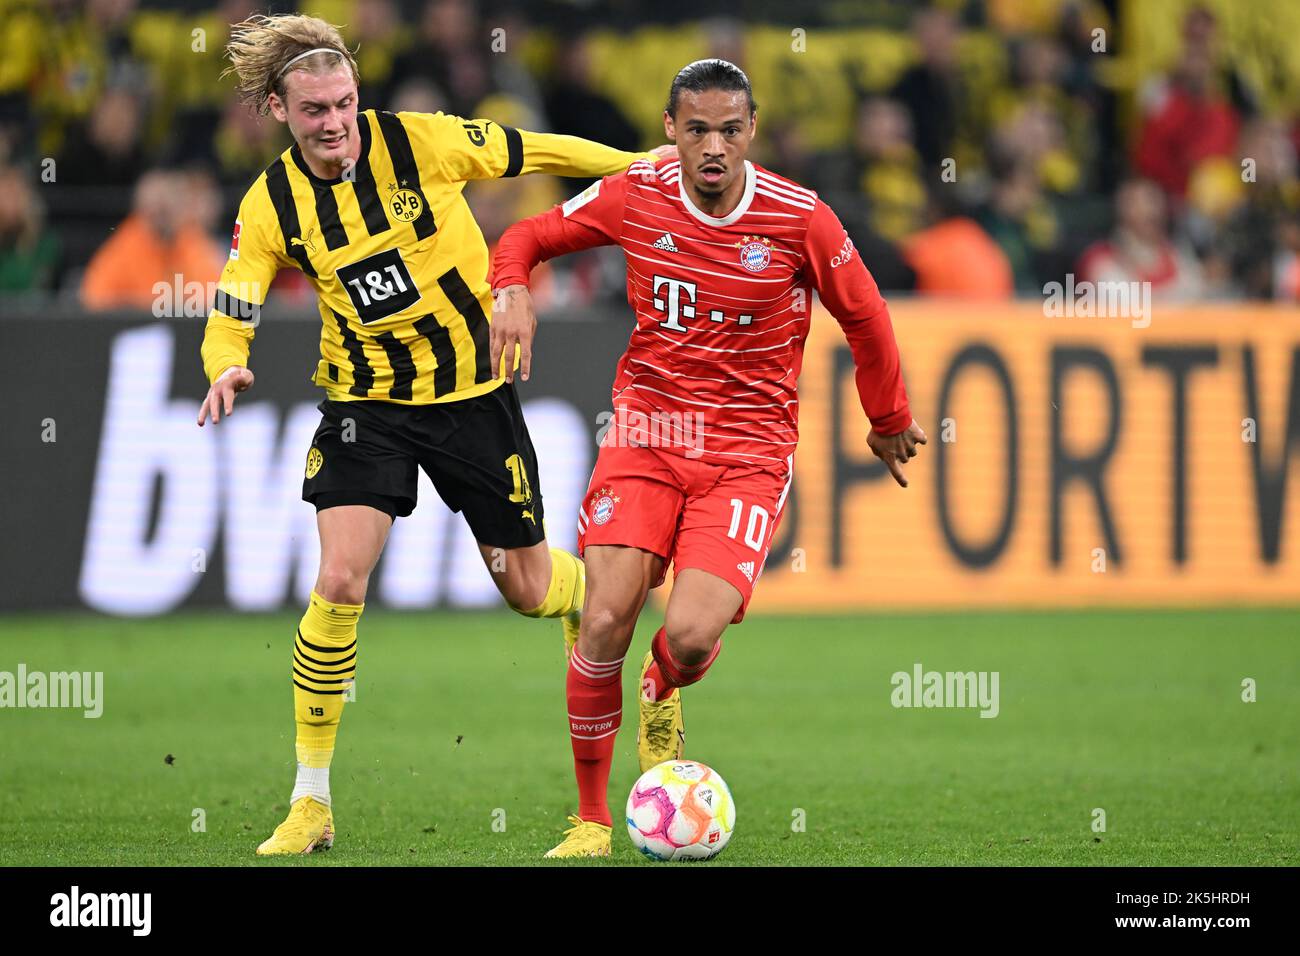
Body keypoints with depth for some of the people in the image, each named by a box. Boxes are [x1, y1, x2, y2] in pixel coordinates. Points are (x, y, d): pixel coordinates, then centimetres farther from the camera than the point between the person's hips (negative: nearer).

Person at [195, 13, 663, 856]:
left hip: (476, 391, 0)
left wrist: (641, 165, 5)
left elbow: (531, 153, -2)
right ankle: (311, 802, -7)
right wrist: (228, 368, -29)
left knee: (528, 589, 9)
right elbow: (232, 314, -6)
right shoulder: (272, 206, -9)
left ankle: (603, 598, 50)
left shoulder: (419, 143, -15)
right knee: (339, 582, -18)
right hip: (367, 401, 1)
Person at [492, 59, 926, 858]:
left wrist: (890, 422, 18)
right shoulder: (633, 199, -5)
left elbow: (864, 316, 6)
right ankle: (591, 820, 4)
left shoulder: (801, 220, -10)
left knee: (690, 637, -19)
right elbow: (527, 238, 10)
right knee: (605, 623, -15)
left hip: (748, 452, -2)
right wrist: (512, 292, -13)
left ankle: (664, 698, 22)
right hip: (647, 433, 2)